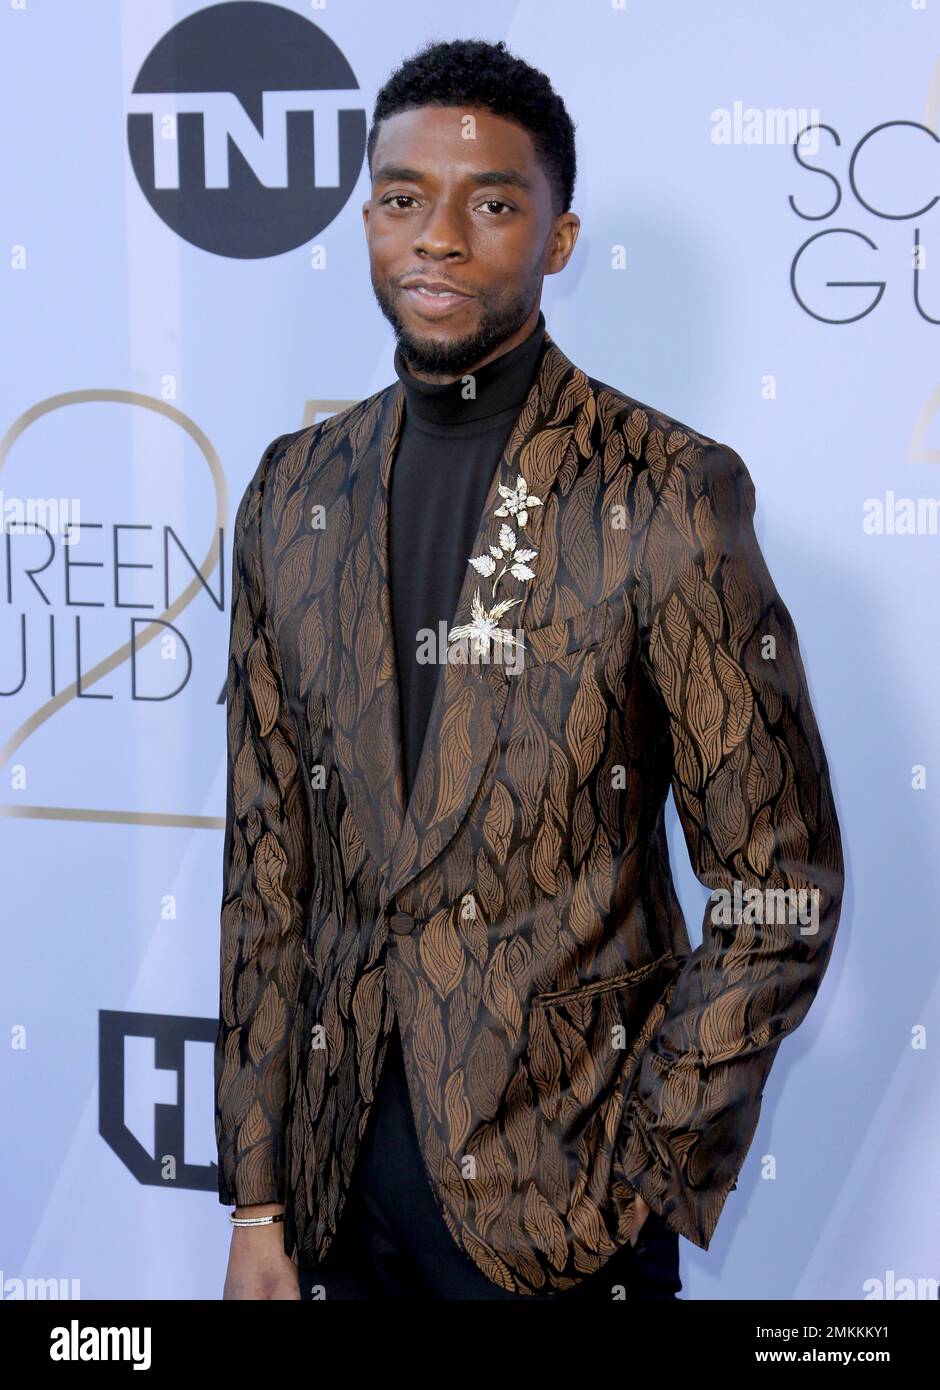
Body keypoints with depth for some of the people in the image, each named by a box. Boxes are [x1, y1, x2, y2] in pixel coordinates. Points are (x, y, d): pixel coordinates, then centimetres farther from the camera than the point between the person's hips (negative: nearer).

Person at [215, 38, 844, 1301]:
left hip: (562, 1194, -4)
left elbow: (780, 888, -7)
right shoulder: (295, 495, 4)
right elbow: (268, 863, 6)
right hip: (343, 1168, 4)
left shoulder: (667, 495, -9)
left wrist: (650, 1175, -9)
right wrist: (257, 1198, 4)